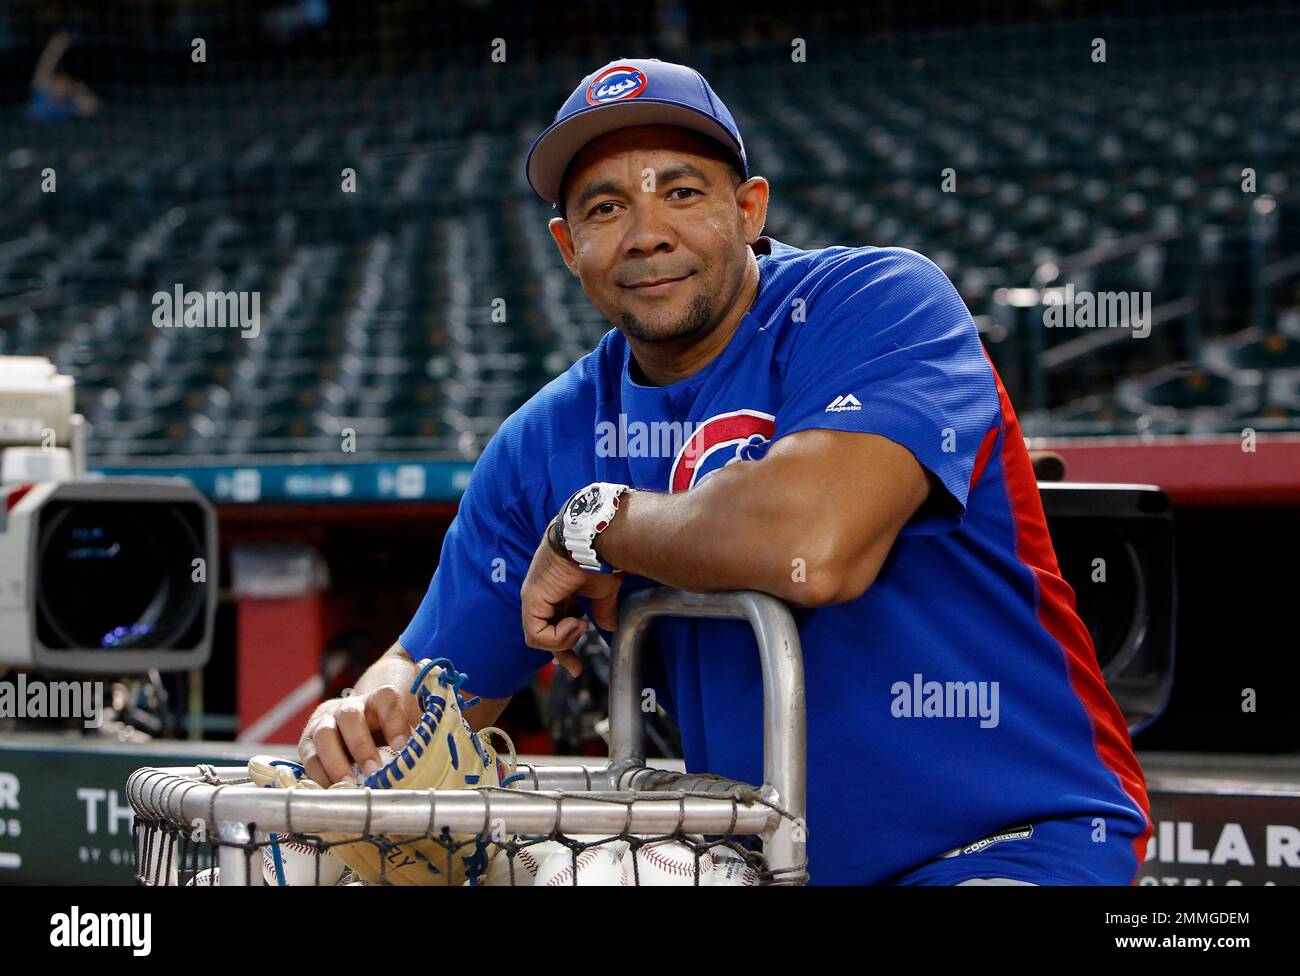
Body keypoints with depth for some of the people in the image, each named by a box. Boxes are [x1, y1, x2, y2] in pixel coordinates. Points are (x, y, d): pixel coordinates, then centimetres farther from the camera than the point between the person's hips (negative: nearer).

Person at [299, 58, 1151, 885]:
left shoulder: (882, 301, -12)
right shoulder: (552, 443, 6)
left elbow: (813, 548, -30)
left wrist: (594, 524, -12)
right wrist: (369, 716, -10)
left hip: (1009, 847, -6)